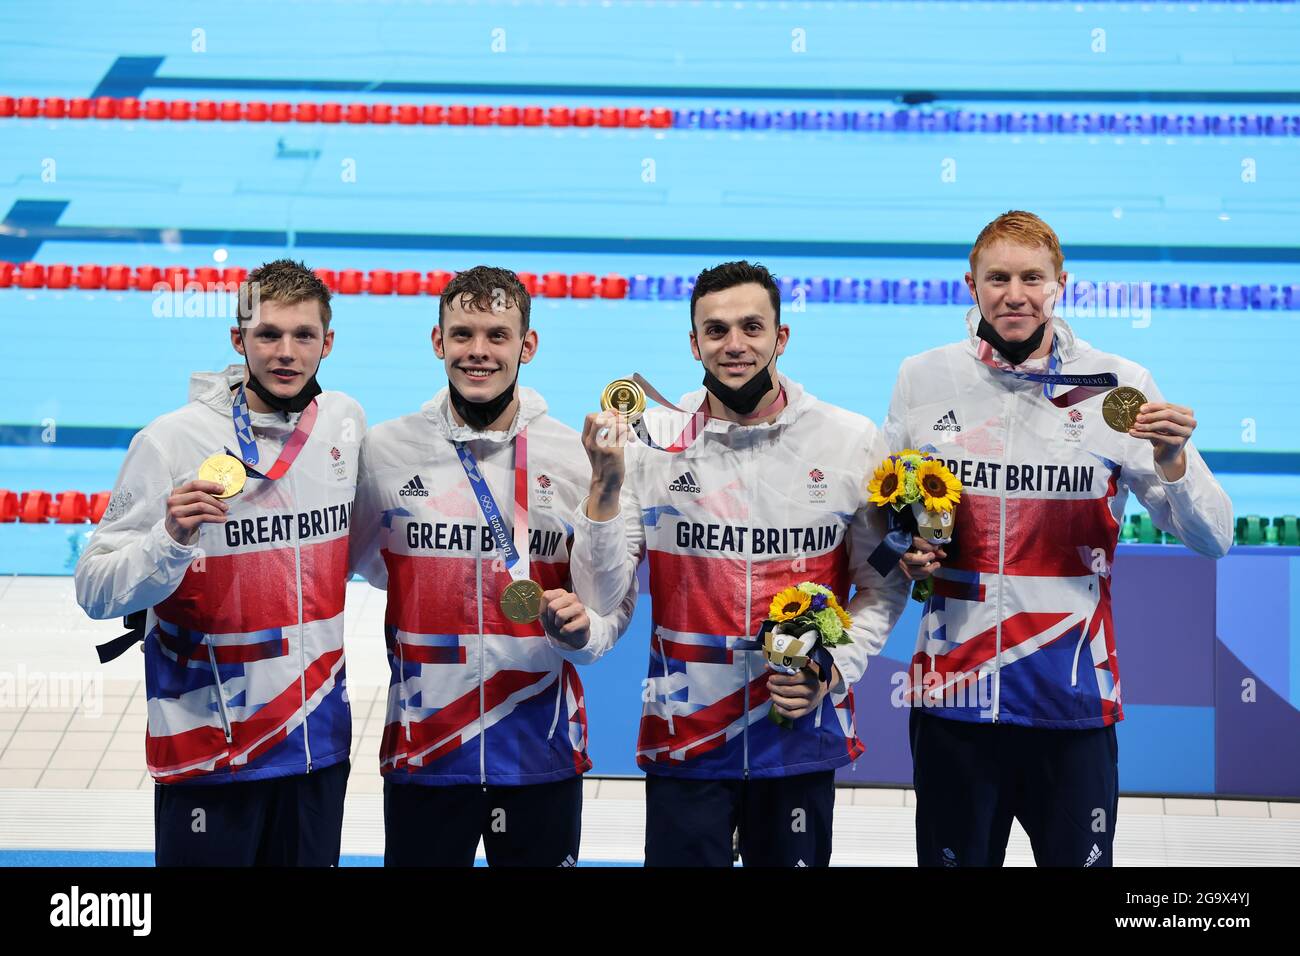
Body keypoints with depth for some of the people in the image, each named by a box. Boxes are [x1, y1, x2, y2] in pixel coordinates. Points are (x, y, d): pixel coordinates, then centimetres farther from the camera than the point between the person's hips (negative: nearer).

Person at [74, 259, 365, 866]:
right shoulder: (171, 441, -13)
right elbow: (95, 592, -14)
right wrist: (172, 540, -29)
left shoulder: (346, 423, 2)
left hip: (320, 741, 5)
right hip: (206, 756, -4)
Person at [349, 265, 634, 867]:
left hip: (544, 751, 0)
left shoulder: (575, 455, -2)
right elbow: (353, 559, 17)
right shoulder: (384, 450, 0)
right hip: (421, 750, 0)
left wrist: (581, 629, -16)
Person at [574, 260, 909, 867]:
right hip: (684, 739, -1)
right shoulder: (654, 440, -3)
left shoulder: (850, 441, -2)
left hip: (801, 739, 1)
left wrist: (836, 669, -8)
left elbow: (881, 585, 6)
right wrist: (606, 485, -18)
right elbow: (604, 594, -6)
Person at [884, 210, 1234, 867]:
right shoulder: (922, 379, 3)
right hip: (953, 693, 2)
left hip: (1074, 701, -1)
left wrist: (1171, 461, -20)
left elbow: (1212, 540, -3)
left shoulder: (1118, 387, -2)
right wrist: (904, 548, -3)